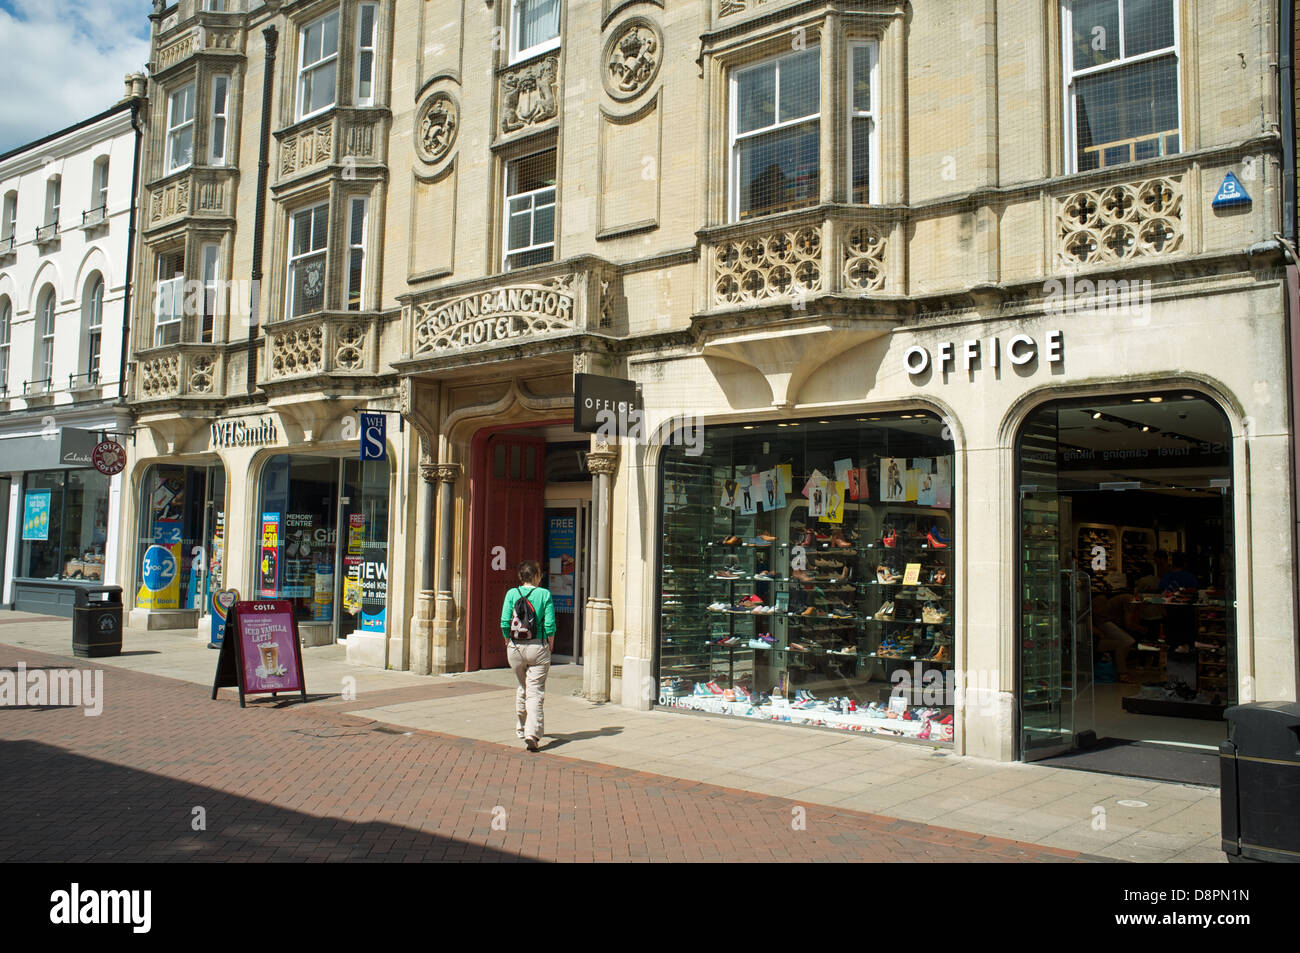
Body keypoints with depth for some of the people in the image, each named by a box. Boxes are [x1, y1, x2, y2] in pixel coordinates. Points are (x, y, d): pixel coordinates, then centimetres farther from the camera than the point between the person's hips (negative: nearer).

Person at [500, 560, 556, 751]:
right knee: (535, 692, -1)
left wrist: (509, 641, 12)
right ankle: (532, 732, -15)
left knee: (522, 688, 21)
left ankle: (521, 728, 35)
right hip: (538, 648, -3)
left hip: (516, 648, 3)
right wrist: (550, 645, 7)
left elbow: (504, 623, -4)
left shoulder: (511, 594, -1)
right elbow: (550, 625, -8)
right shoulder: (544, 594, -6)